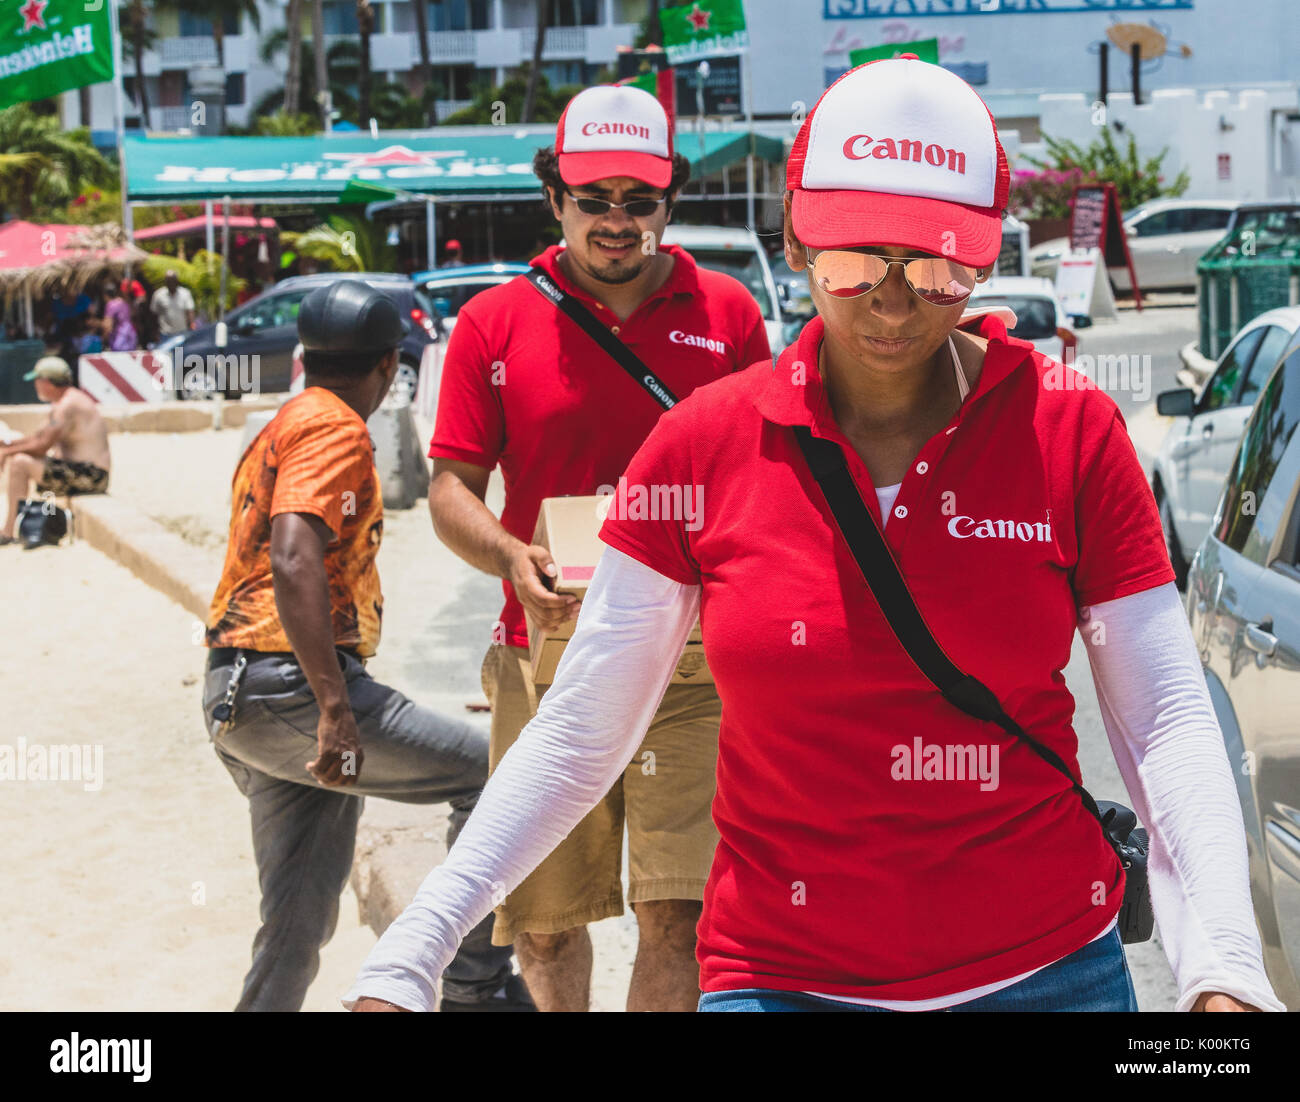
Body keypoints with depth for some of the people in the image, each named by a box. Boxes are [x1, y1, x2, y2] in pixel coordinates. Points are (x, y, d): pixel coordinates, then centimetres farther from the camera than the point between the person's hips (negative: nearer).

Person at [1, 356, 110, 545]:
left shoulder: (68, 405, -17)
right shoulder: (70, 399, 15)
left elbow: (42, 446, -20)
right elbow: (42, 437, 21)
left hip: (90, 477, -11)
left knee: (20, 463, -19)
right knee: (19, 458, 19)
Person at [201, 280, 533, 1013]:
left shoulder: (283, 428, 23)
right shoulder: (336, 429, -7)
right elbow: (294, 562, -23)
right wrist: (335, 707, -27)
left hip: (240, 697, 10)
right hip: (291, 685, -10)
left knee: (298, 925, 10)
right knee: (489, 772, -2)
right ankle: (476, 985, 0)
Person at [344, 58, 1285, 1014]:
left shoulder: (1071, 432, -5)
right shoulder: (704, 444, -4)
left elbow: (1168, 723, -6)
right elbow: (580, 734, -2)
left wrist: (1223, 970, -22)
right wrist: (405, 959, -9)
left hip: (1050, 967, 0)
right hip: (778, 974, 0)